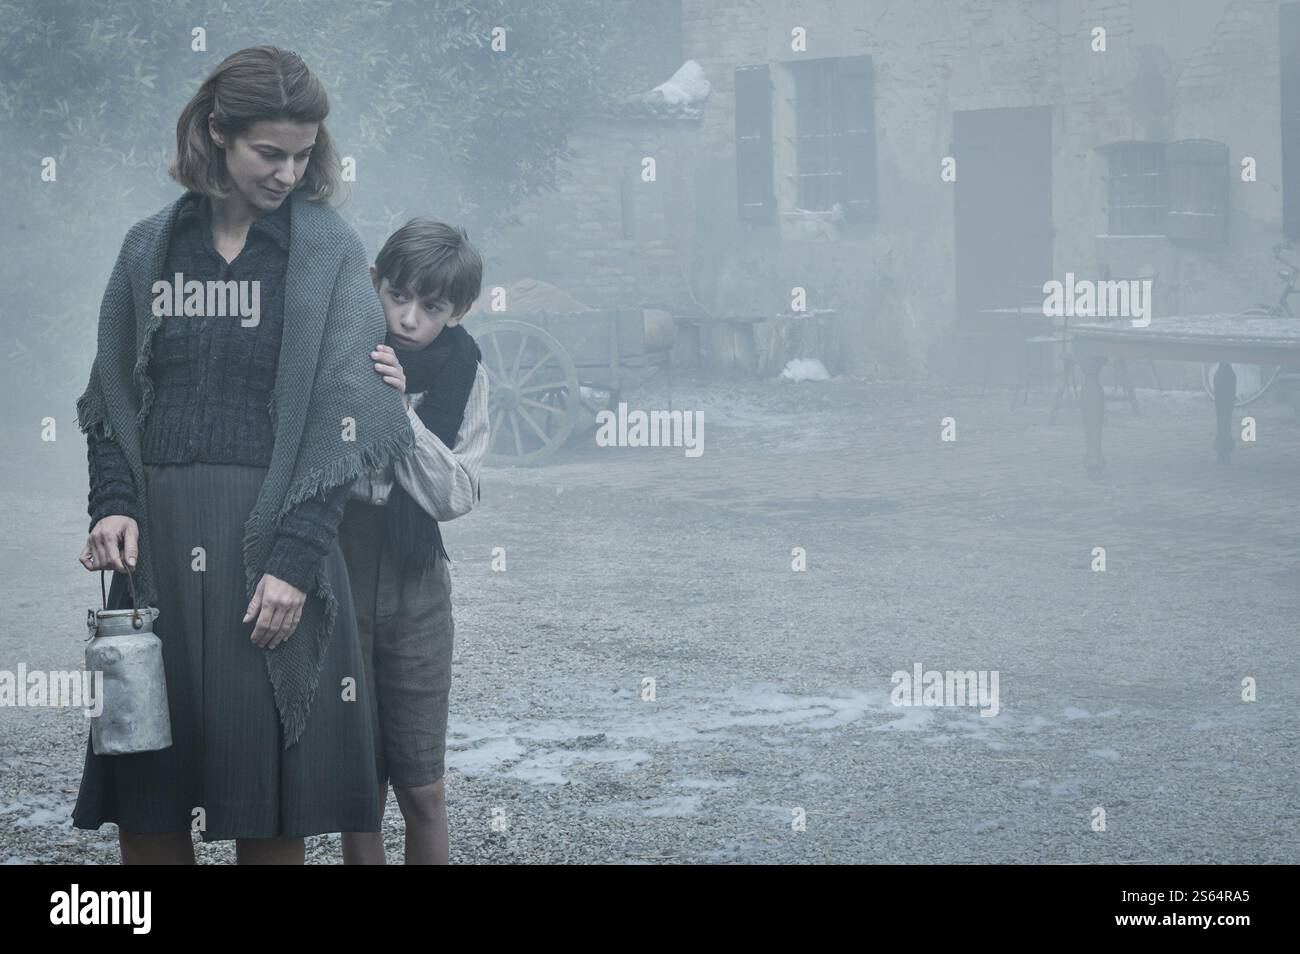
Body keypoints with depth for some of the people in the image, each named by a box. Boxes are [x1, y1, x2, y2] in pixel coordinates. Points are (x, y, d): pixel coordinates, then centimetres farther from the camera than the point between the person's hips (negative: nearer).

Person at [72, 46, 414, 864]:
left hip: (272, 541, -3)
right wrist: (113, 504, -4)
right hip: (157, 543, 3)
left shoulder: (330, 250, 2)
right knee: (145, 799, 4)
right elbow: (113, 396, 14)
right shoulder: (151, 248, 11)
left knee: (270, 804, 0)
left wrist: (297, 558, -12)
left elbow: (339, 414, -4)